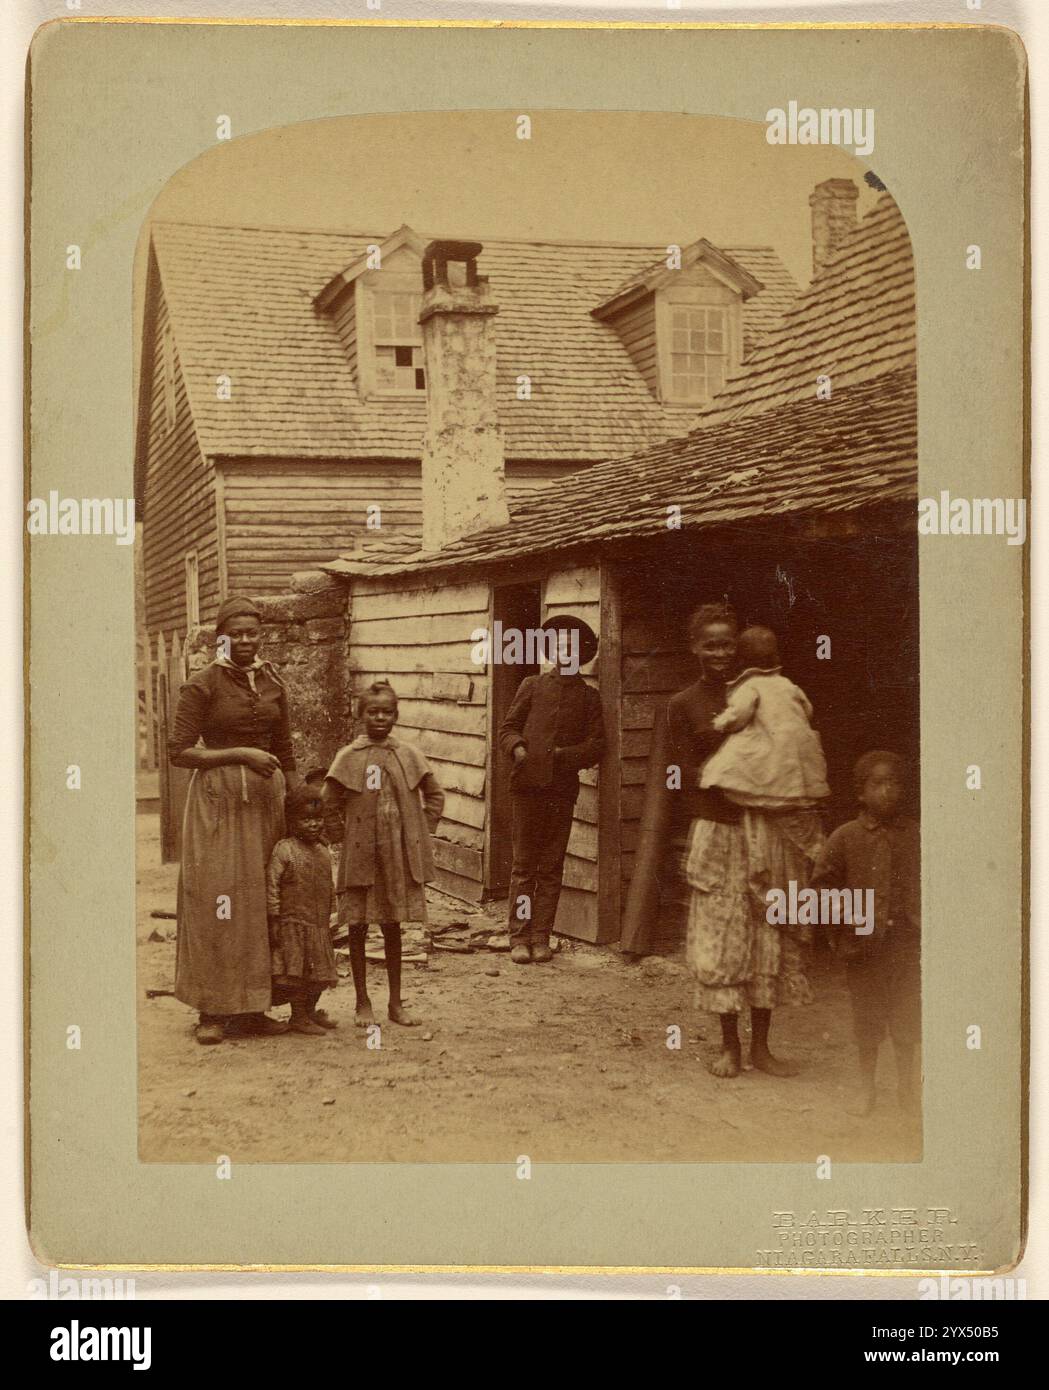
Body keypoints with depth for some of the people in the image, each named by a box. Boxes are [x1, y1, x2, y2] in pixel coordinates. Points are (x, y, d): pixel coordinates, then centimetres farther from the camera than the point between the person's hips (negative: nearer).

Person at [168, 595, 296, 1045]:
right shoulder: (201, 686, -5)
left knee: (258, 903, 5)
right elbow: (179, 752, -10)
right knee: (215, 902, -5)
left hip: (265, 798, 5)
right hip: (217, 797, -5)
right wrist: (240, 755, -17)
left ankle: (250, 1008, 14)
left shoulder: (272, 684, 10)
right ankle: (212, 1011, 3)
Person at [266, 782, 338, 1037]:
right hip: (293, 925, -7)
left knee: (318, 973, 12)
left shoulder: (323, 852, 11)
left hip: (319, 927, 7)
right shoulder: (284, 849, -10)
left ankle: (311, 1011, 27)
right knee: (296, 971, -4)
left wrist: (327, 921, 18)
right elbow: (271, 885, -12)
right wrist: (273, 921, -14)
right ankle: (298, 1017, 5)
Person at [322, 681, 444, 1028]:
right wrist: (351, 832, -1)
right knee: (358, 927, 4)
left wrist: (420, 833, 5)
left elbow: (435, 795, 12)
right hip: (359, 854, -2)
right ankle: (362, 1002, 15)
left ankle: (395, 1003, 18)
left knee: (392, 925, 10)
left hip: (399, 855, 2)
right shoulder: (349, 757, -4)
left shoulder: (408, 755, 2)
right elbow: (331, 804, 2)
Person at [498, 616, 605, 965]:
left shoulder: (589, 696, 10)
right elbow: (508, 726, 11)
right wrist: (516, 747, -10)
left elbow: (596, 745, 4)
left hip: (563, 789, 0)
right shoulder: (531, 686, 11)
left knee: (551, 868, 3)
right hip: (527, 783, 0)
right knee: (523, 865, 1)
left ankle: (541, 937, 8)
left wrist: (562, 754, -9)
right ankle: (519, 936, 5)